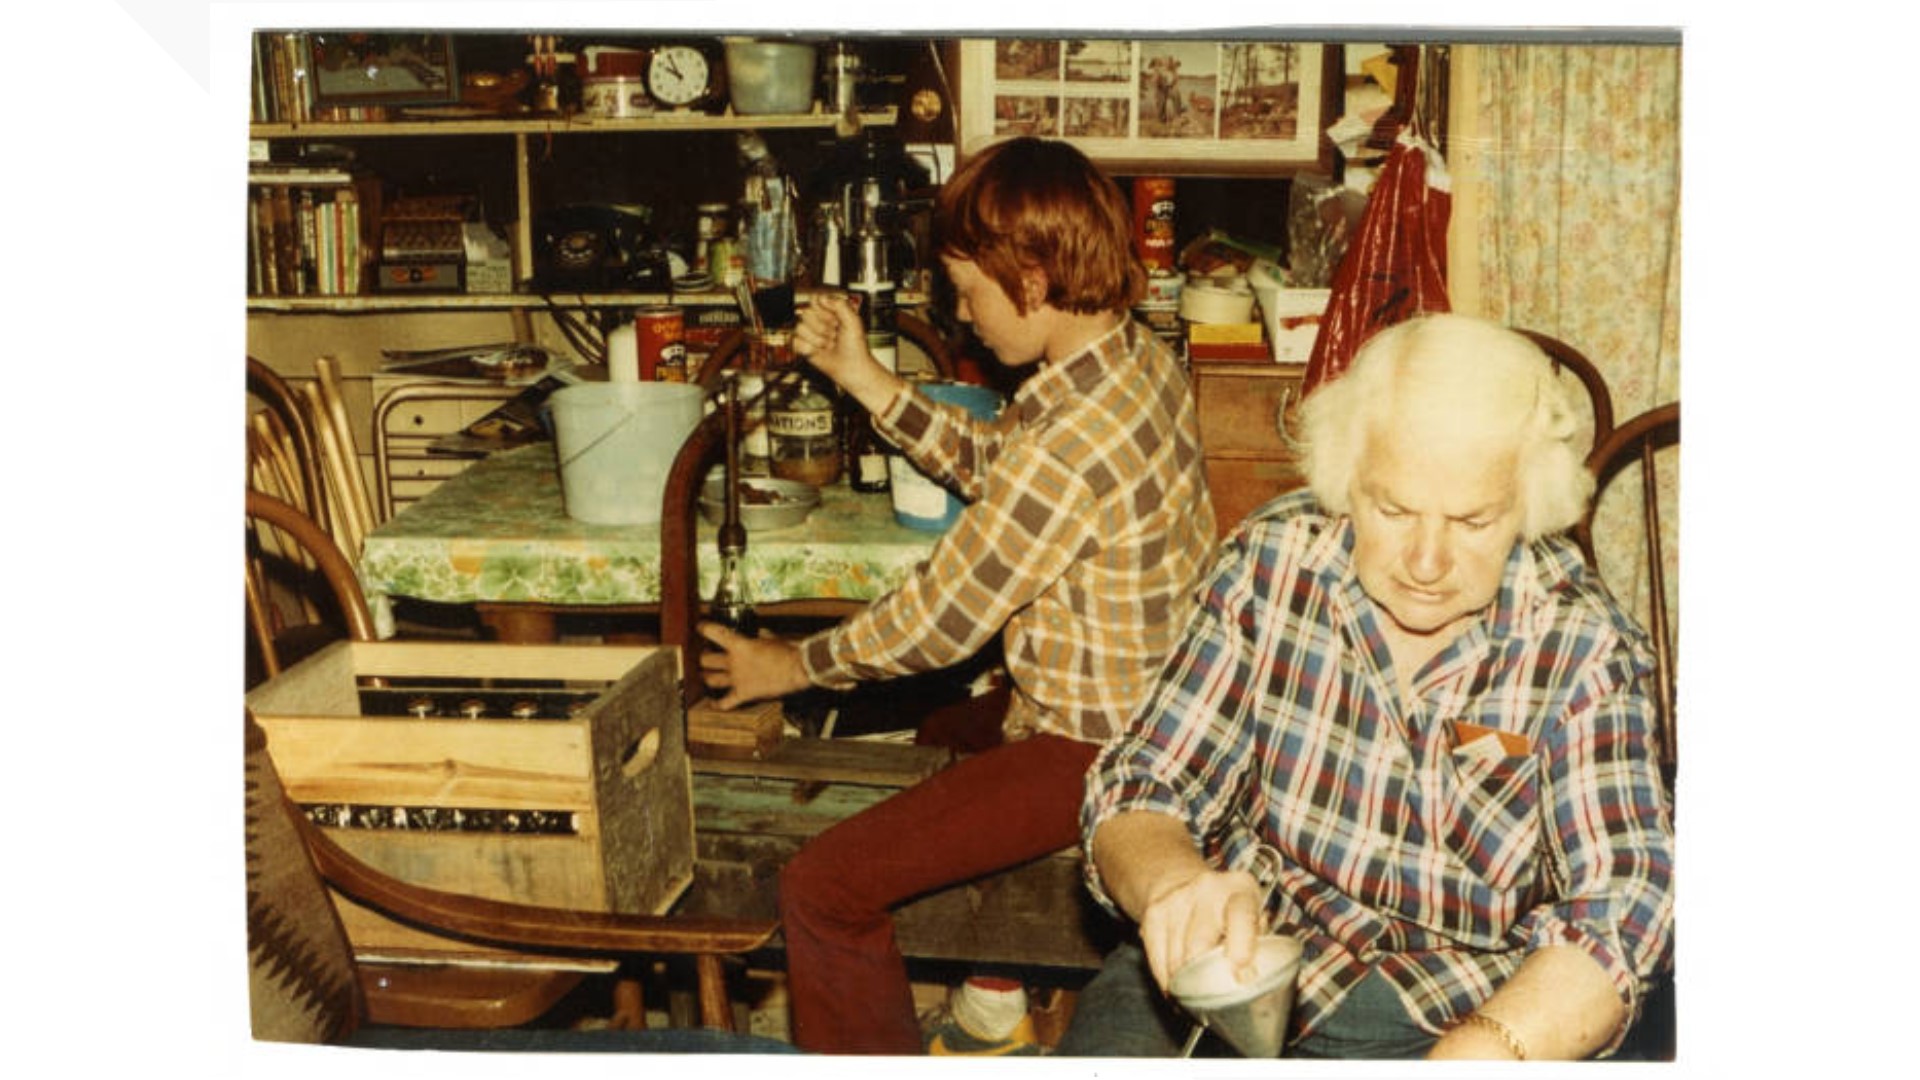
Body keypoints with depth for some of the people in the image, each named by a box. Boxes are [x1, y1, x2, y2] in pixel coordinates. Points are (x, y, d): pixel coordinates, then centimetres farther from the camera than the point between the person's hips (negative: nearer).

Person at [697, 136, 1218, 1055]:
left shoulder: (1069, 444, -30)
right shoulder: (1140, 359, -2)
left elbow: (936, 624, -20)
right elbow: (997, 469, 12)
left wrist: (795, 665, -4)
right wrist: (866, 380, 4)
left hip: (1096, 752, -10)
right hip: (1153, 705, 10)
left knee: (821, 889, -13)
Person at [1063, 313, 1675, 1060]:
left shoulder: (1582, 644, -9)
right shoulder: (1271, 560, -8)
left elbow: (1621, 911, -18)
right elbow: (1140, 789, -8)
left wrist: (1481, 1050, -39)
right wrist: (1173, 882, -32)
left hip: (1456, 1019, 0)